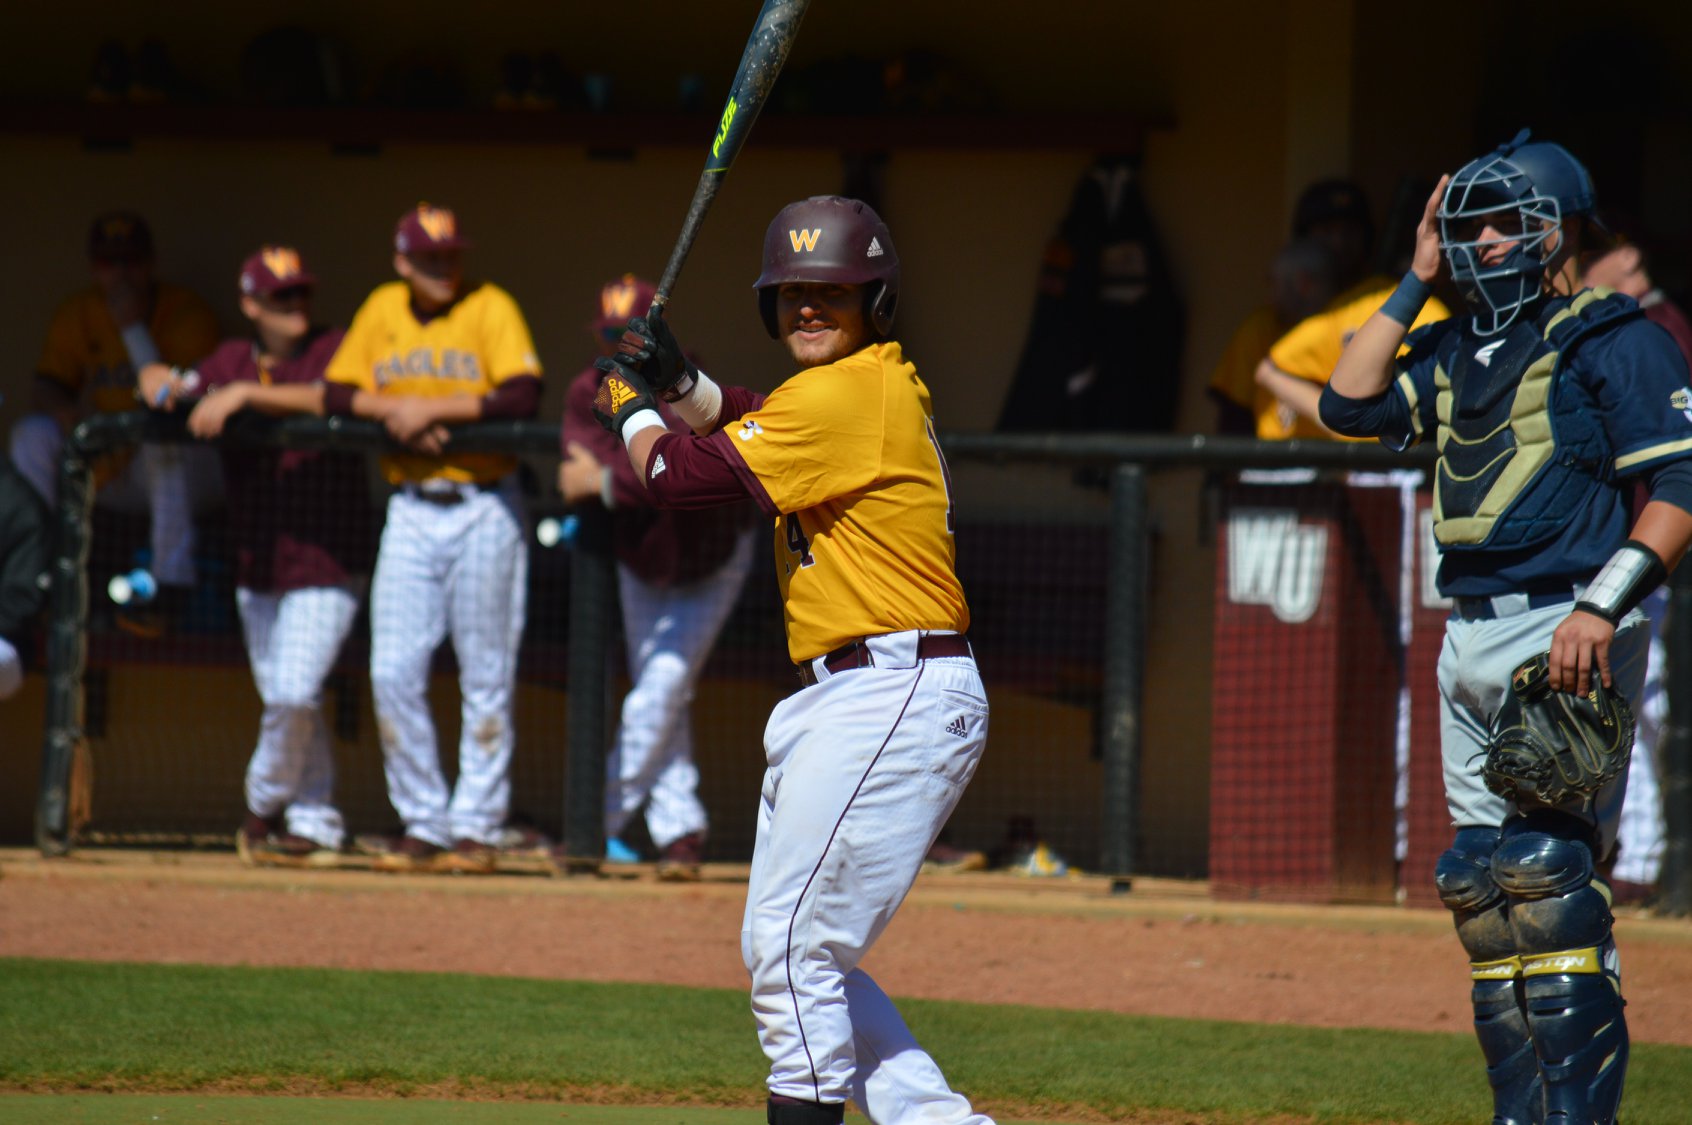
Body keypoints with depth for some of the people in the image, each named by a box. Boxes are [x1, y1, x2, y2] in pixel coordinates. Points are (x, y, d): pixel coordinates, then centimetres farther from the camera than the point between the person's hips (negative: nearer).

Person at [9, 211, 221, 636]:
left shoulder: (188, 315, -12)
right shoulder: (76, 315, 5)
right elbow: (43, 390, 2)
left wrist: (133, 327, -27)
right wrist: (64, 410, -23)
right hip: (106, 470, 5)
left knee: (161, 434, -38)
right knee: (33, 433, -17)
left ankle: (172, 586, -40)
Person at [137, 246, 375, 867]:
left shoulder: (334, 350, -7)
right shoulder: (231, 361, 9)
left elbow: (328, 399, -26)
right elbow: (168, 382, 20)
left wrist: (245, 394, -31)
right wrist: (161, 384, -4)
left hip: (326, 561, -6)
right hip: (257, 563, 6)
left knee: (293, 694, -15)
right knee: (285, 701, 10)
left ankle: (264, 808, 4)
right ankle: (316, 828, 18)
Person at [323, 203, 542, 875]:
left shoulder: (490, 309, -5)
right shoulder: (381, 311, 9)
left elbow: (523, 395, -18)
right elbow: (336, 395, 6)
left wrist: (434, 408, -18)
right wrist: (396, 408, -12)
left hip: (483, 509, -4)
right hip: (411, 511, 4)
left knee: (486, 678, -1)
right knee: (393, 674, -1)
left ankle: (476, 827, 5)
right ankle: (423, 825, 8)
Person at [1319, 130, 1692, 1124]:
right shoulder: (1461, 349, 18)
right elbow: (1352, 406, 12)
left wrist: (1602, 606, -24)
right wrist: (1417, 282, 11)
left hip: (1568, 638, -9)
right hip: (1473, 635, 9)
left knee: (1546, 869, -16)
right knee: (1481, 882, 8)